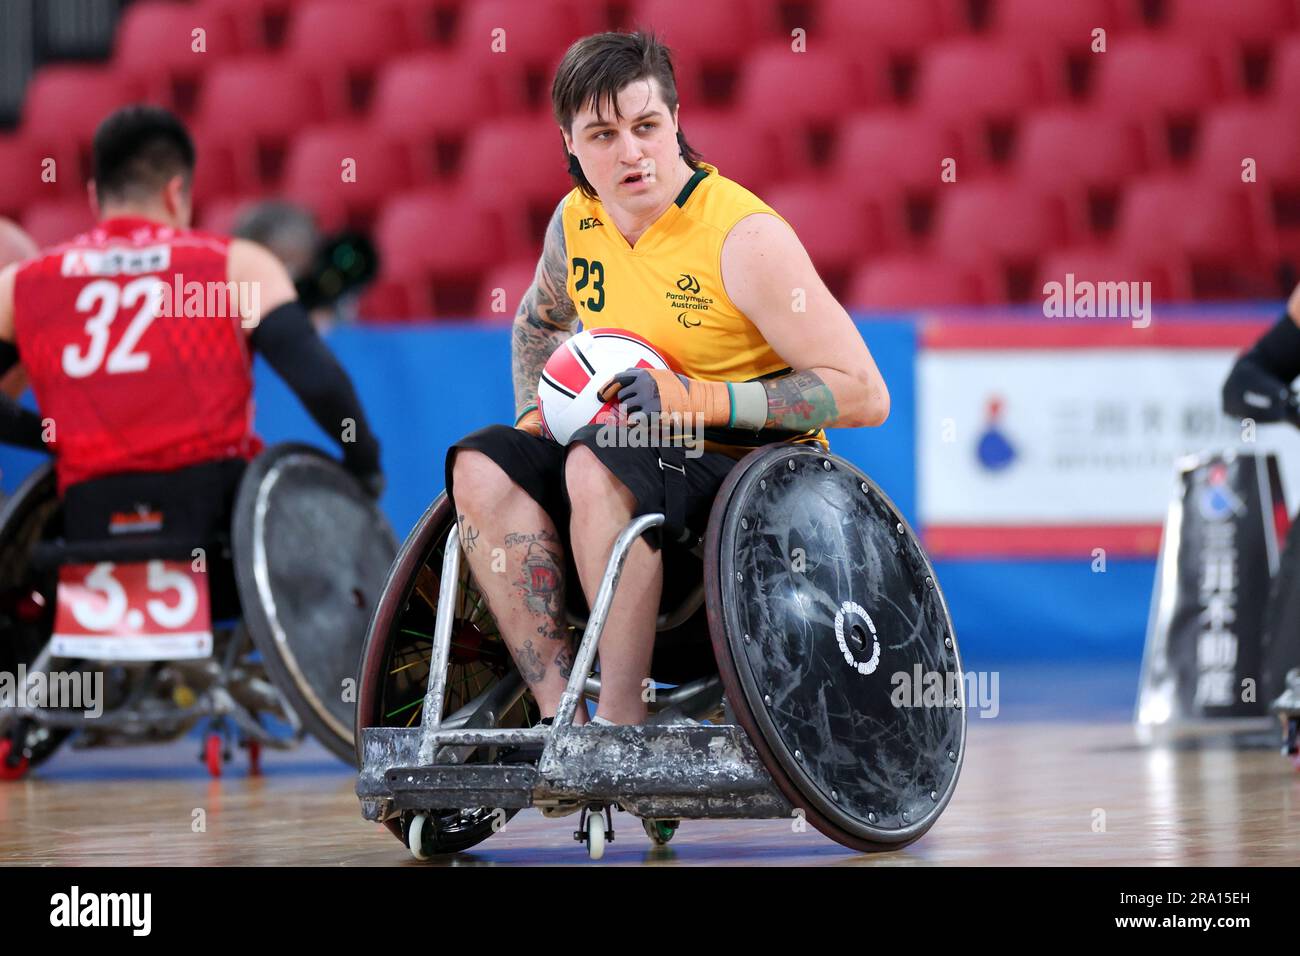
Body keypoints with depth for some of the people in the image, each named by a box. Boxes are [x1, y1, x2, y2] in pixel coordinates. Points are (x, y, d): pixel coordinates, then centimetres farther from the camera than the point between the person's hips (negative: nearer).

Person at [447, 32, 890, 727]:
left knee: (599, 465, -34)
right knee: (484, 465, -15)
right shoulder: (577, 220, 3)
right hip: (642, 459, 7)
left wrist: (699, 400, -24)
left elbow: (864, 395, -19)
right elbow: (539, 321, 28)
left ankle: (621, 722, -31)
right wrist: (536, 414, 7)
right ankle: (560, 715, -22)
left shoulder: (743, 237, -17)